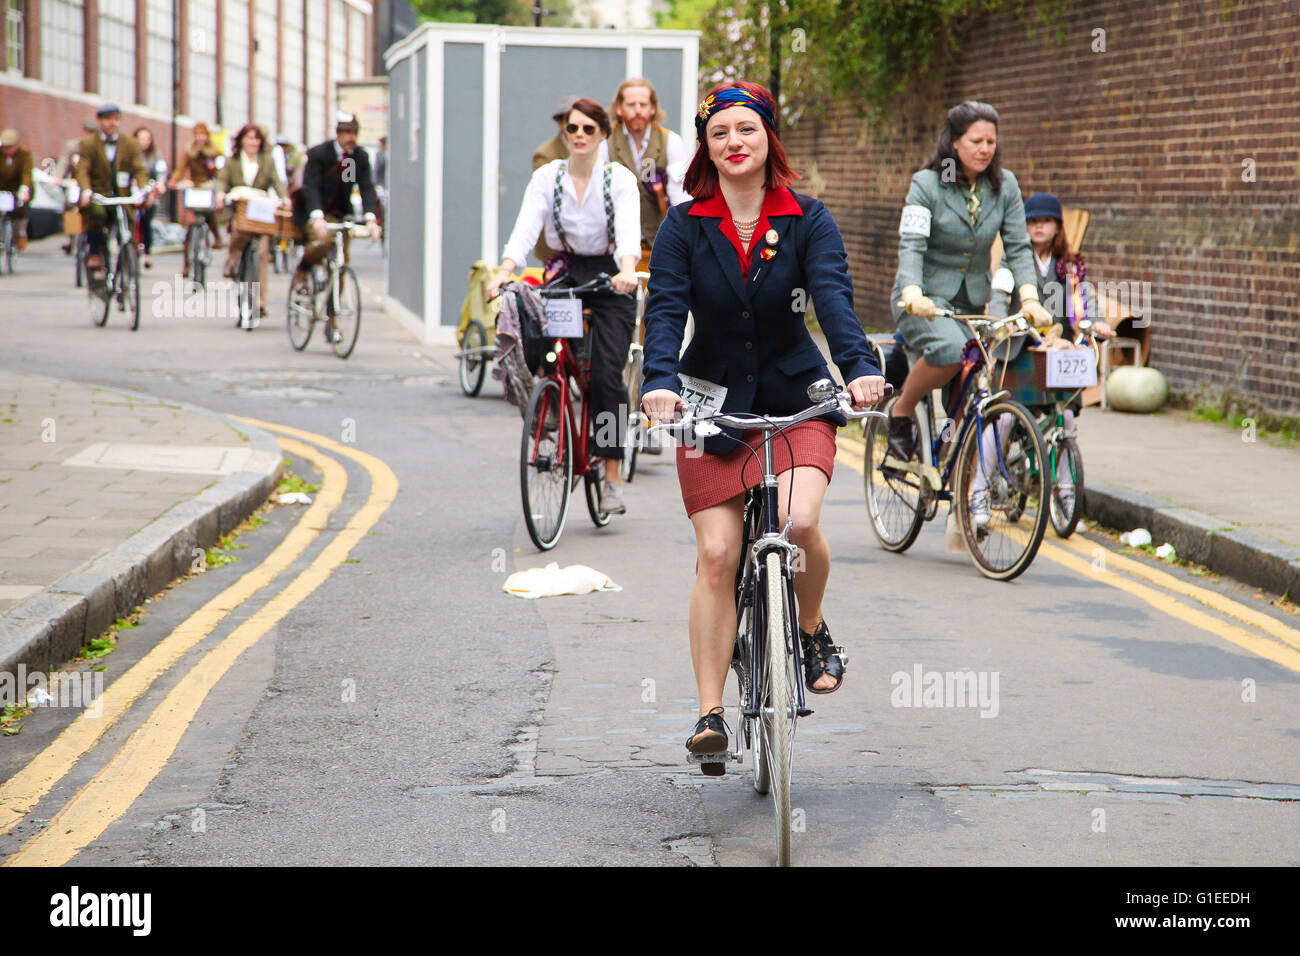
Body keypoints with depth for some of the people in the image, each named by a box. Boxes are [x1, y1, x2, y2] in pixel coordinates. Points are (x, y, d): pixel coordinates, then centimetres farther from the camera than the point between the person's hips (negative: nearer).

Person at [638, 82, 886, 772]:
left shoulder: (808, 220, -3)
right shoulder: (684, 226, -3)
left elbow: (833, 296, -17)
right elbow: (666, 309, -14)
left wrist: (860, 367, -36)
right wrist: (660, 381, -33)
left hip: (797, 400, 0)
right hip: (713, 402, 1)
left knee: (798, 521, -25)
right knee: (717, 553, -7)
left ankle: (813, 633, 6)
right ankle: (710, 713, 1)